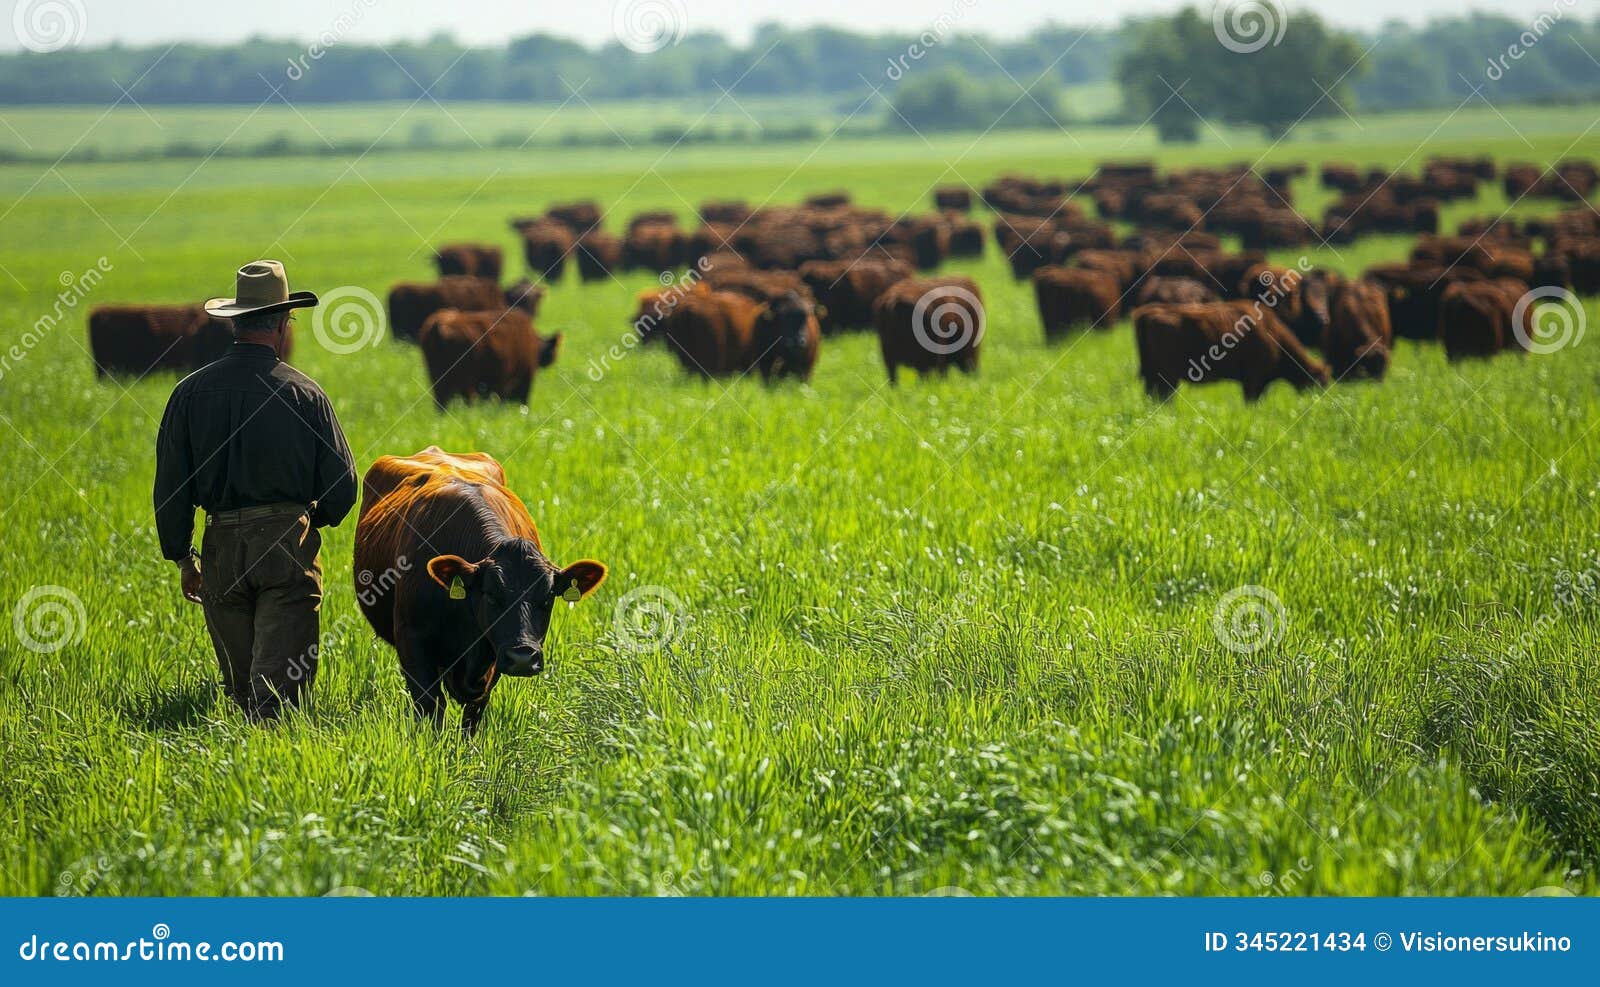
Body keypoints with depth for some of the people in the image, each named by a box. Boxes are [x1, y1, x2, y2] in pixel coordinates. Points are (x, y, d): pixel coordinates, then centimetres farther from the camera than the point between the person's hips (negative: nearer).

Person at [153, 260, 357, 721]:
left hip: (222, 545, 3)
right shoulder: (305, 393, -3)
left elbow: (169, 487, 4)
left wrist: (182, 557, 15)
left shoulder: (190, 392, 3)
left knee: (240, 683, 13)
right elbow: (341, 484, 0)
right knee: (279, 682, -5)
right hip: (289, 546, -3)